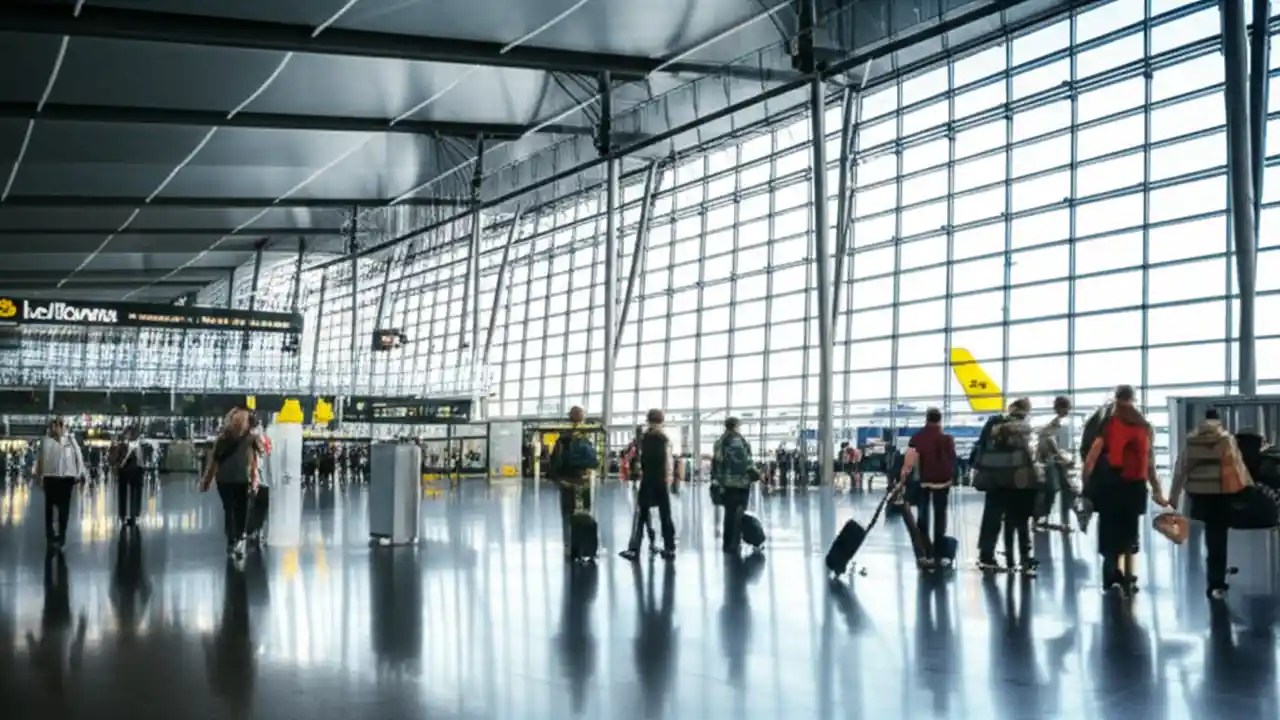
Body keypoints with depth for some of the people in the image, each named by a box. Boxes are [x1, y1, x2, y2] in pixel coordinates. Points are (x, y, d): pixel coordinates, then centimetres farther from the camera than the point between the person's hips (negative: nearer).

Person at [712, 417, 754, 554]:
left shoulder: (719, 441, 12)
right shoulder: (739, 440, -9)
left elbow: (715, 461, 13)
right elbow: (745, 461, -15)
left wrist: (715, 478, 16)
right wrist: (754, 474, -7)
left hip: (726, 482, 7)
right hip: (740, 481, -7)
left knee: (729, 512, 13)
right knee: (738, 513, -3)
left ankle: (727, 543, 15)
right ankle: (734, 544, -6)